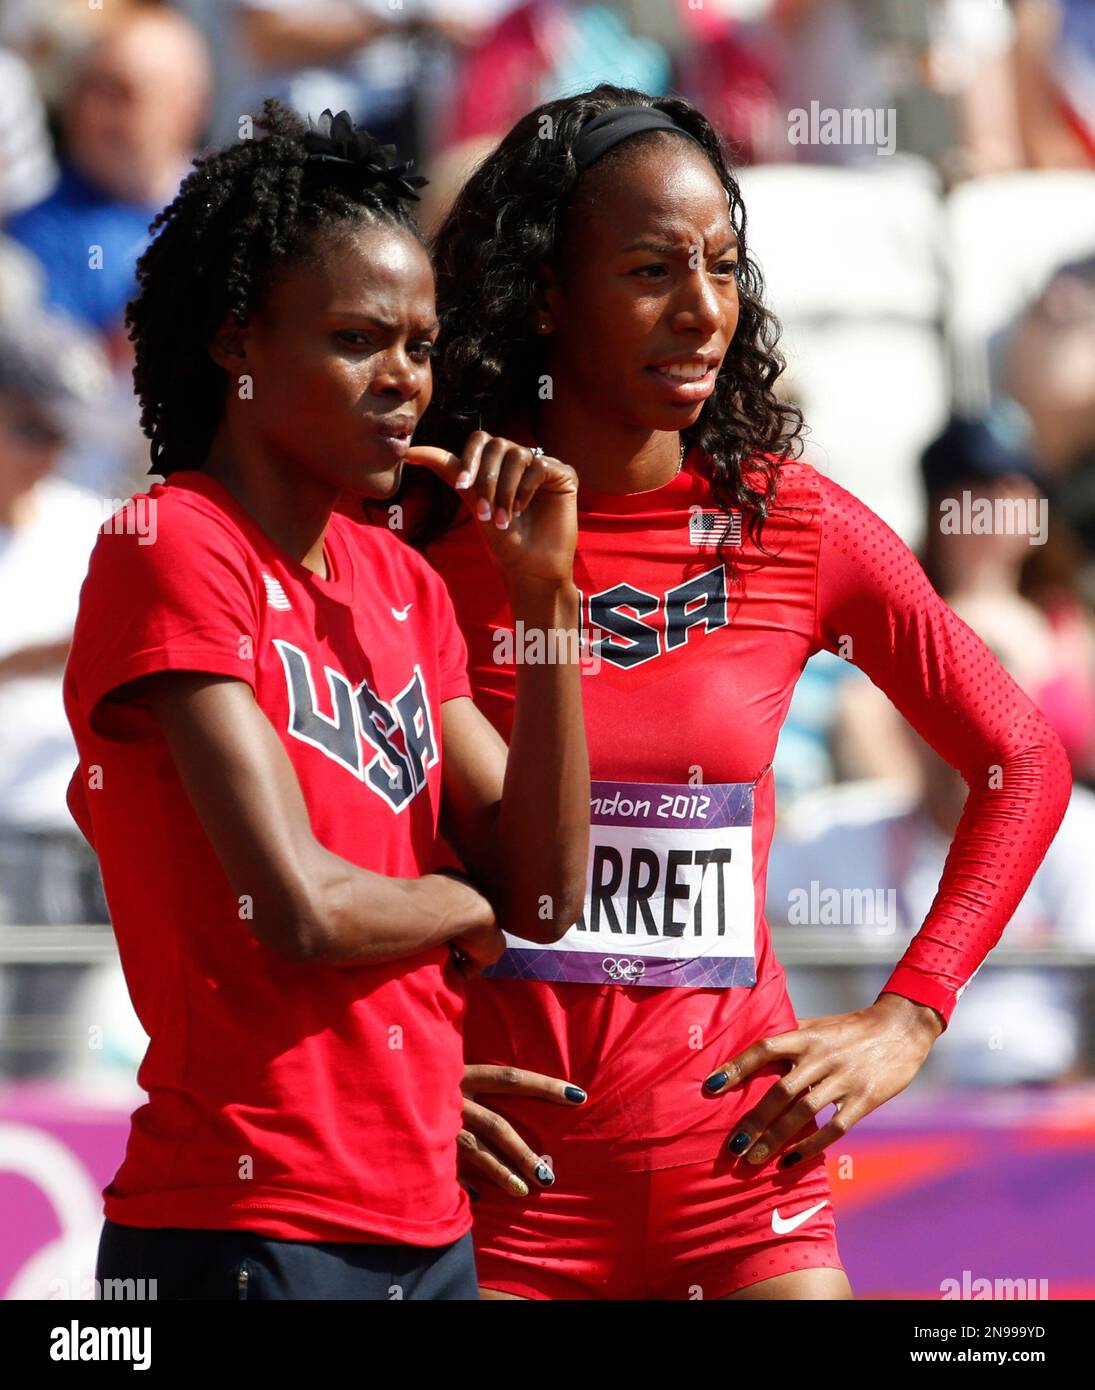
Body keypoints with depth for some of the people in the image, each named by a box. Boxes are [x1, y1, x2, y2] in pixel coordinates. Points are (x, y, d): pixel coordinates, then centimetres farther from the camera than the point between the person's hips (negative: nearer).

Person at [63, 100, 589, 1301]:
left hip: (423, 1222, 8)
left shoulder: (401, 582, 14)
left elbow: (546, 895, 6)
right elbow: (301, 909, -18)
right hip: (249, 1232, -8)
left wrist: (546, 594, -1)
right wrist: (463, 902, 2)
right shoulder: (174, 547, -10)